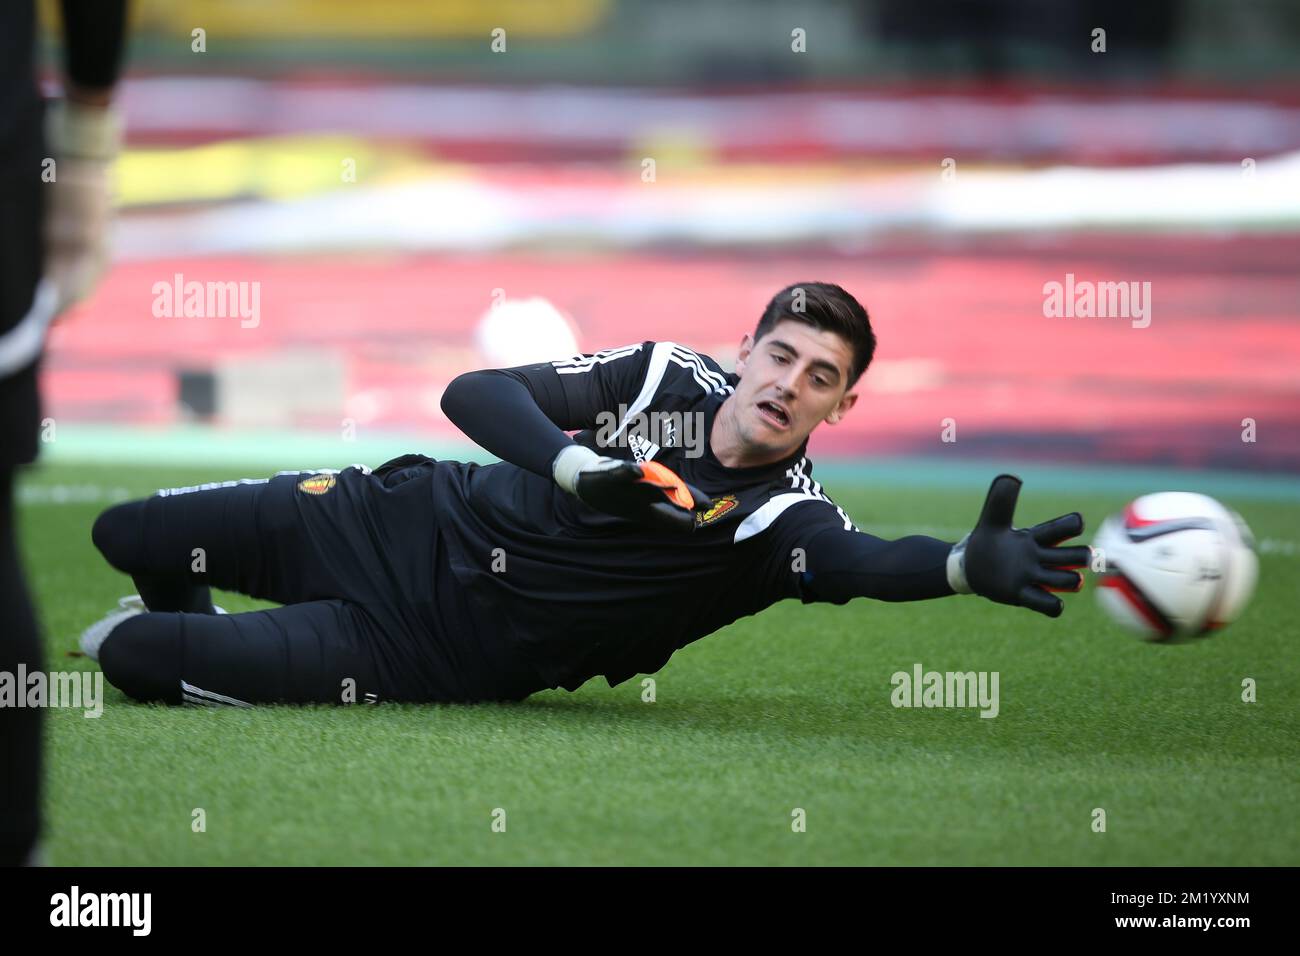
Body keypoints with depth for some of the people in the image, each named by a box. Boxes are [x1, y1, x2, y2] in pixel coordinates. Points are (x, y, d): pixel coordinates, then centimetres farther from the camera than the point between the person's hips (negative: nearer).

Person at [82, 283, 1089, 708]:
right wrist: (580, 465, -35)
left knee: (137, 660, -13)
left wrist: (972, 565, -66)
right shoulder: (669, 376, -9)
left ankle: (155, 645, 25)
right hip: (414, 524, 3)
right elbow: (475, 393, -14)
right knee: (129, 536, 14)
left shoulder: (785, 518, -20)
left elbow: (871, 565, -43)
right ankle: (187, 620, 49)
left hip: (442, 653, -3)